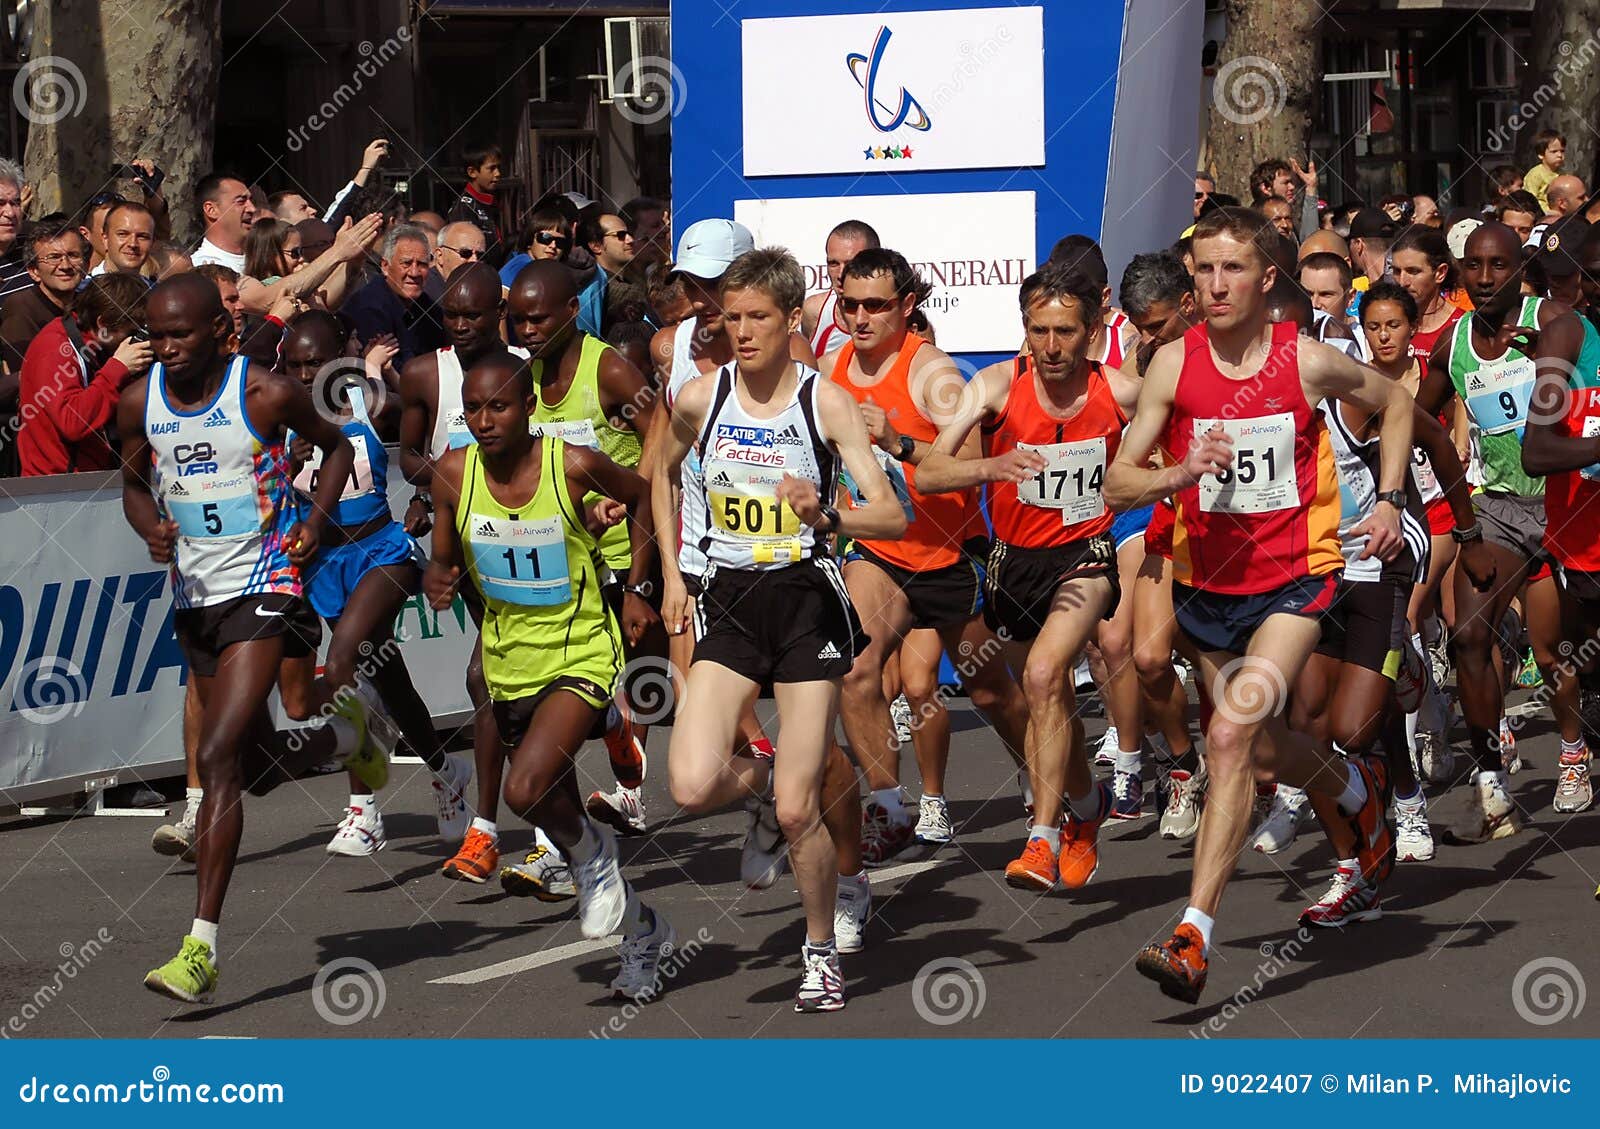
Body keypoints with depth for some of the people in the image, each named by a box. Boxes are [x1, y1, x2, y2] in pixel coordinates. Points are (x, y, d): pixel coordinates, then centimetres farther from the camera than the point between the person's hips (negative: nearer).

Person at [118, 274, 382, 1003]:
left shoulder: (267, 395, -13)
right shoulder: (139, 403, -3)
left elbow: (336, 446, 5)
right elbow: (134, 484, 14)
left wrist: (314, 521, -11)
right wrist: (151, 529, -8)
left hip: (261, 586, -6)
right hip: (192, 594, 6)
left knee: (218, 758, -19)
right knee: (260, 767, 15)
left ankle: (202, 947, -18)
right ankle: (346, 736, 51)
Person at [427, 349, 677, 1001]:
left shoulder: (573, 465, -17)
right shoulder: (453, 475, -9)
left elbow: (641, 495, 3)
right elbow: (444, 560, 5)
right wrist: (439, 582, -18)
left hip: (580, 654, -5)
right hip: (509, 662, 5)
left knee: (526, 789, -26)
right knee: (556, 812, 15)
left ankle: (592, 850, 7)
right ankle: (643, 931, 36)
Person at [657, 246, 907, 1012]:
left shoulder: (826, 402, -8)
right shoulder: (699, 399, -1)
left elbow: (892, 516, -11)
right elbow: (664, 473, 21)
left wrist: (826, 517, -31)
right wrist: (672, 576, 15)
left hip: (808, 600, -2)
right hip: (727, 601, 3)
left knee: (797, 812, -4)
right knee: (693, 789, -16)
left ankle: (821, 951, 19)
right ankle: (762, 774, 20)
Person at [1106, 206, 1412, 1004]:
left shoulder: (1307, 362, -10)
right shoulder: (1174, 364, -7)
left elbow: (1392, 405, 12)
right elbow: (1117, 485, -7)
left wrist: (1388, 501, 2)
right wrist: (1181, 475, -26)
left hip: (1294, 579, -4)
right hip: (1206, 580, 4)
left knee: (1231, 738, -22)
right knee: (1267, 755, 19)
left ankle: (1194, 937, -24)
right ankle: (1360, 793, 54)